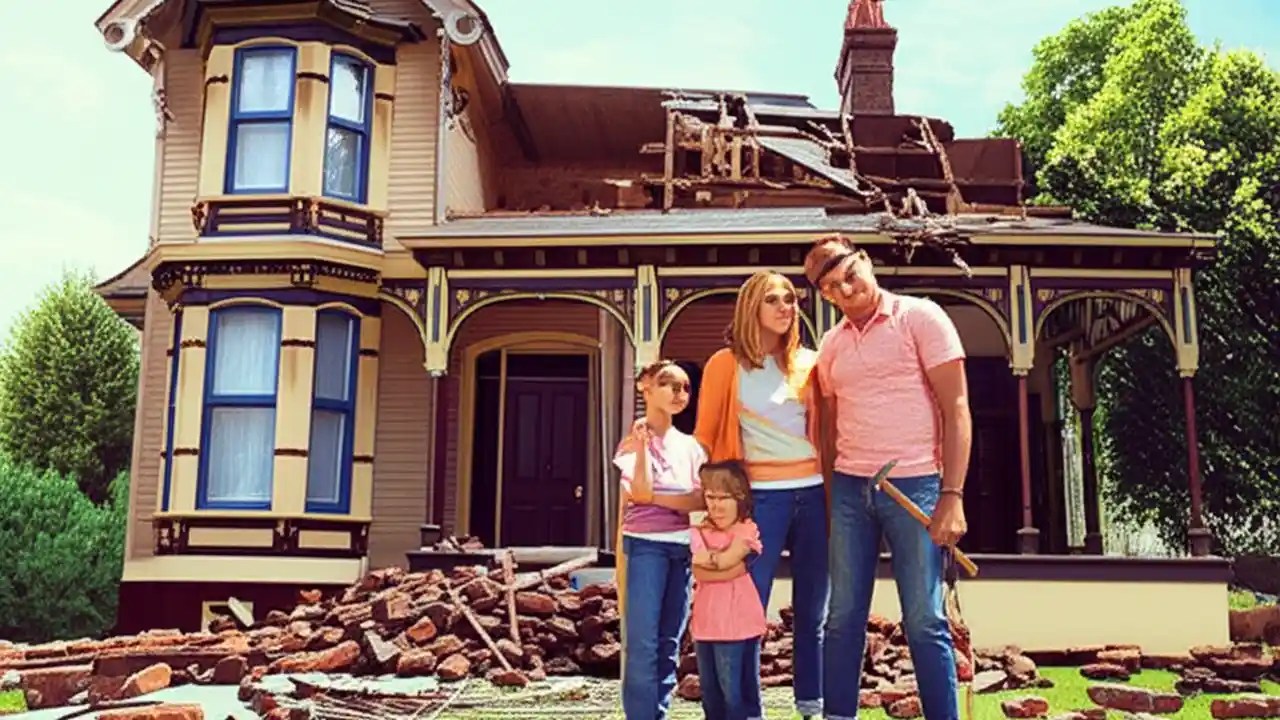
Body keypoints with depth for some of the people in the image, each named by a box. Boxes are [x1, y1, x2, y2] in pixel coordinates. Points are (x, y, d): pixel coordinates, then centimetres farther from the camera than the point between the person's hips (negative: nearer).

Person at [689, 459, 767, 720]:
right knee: (710, 692, 16)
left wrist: (706, 557, -5)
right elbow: (698, 572, -7)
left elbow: (725, 560, -21)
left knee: (736, 691, 0)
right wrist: (730, 568, -16)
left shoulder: (746, 530, -6)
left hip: (738, 624, -6)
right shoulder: (700, 532, 8)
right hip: (706, 623, 6)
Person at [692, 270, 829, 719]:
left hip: (813, 491, 4)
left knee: (814, 610, 10)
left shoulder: (810, 364, 11)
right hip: (759, 495, -3)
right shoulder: (725, 364, 2)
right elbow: (705, 434, 3)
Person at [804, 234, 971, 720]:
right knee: (843, 615, 7)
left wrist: (952, 495, -14)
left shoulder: (920, 317, -3)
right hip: (849, 488, 5)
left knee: (924, 620, 0)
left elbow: (956, 408, -7)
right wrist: (827, 496, 11)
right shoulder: (831, 344, 12)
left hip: (914, 484, -4)